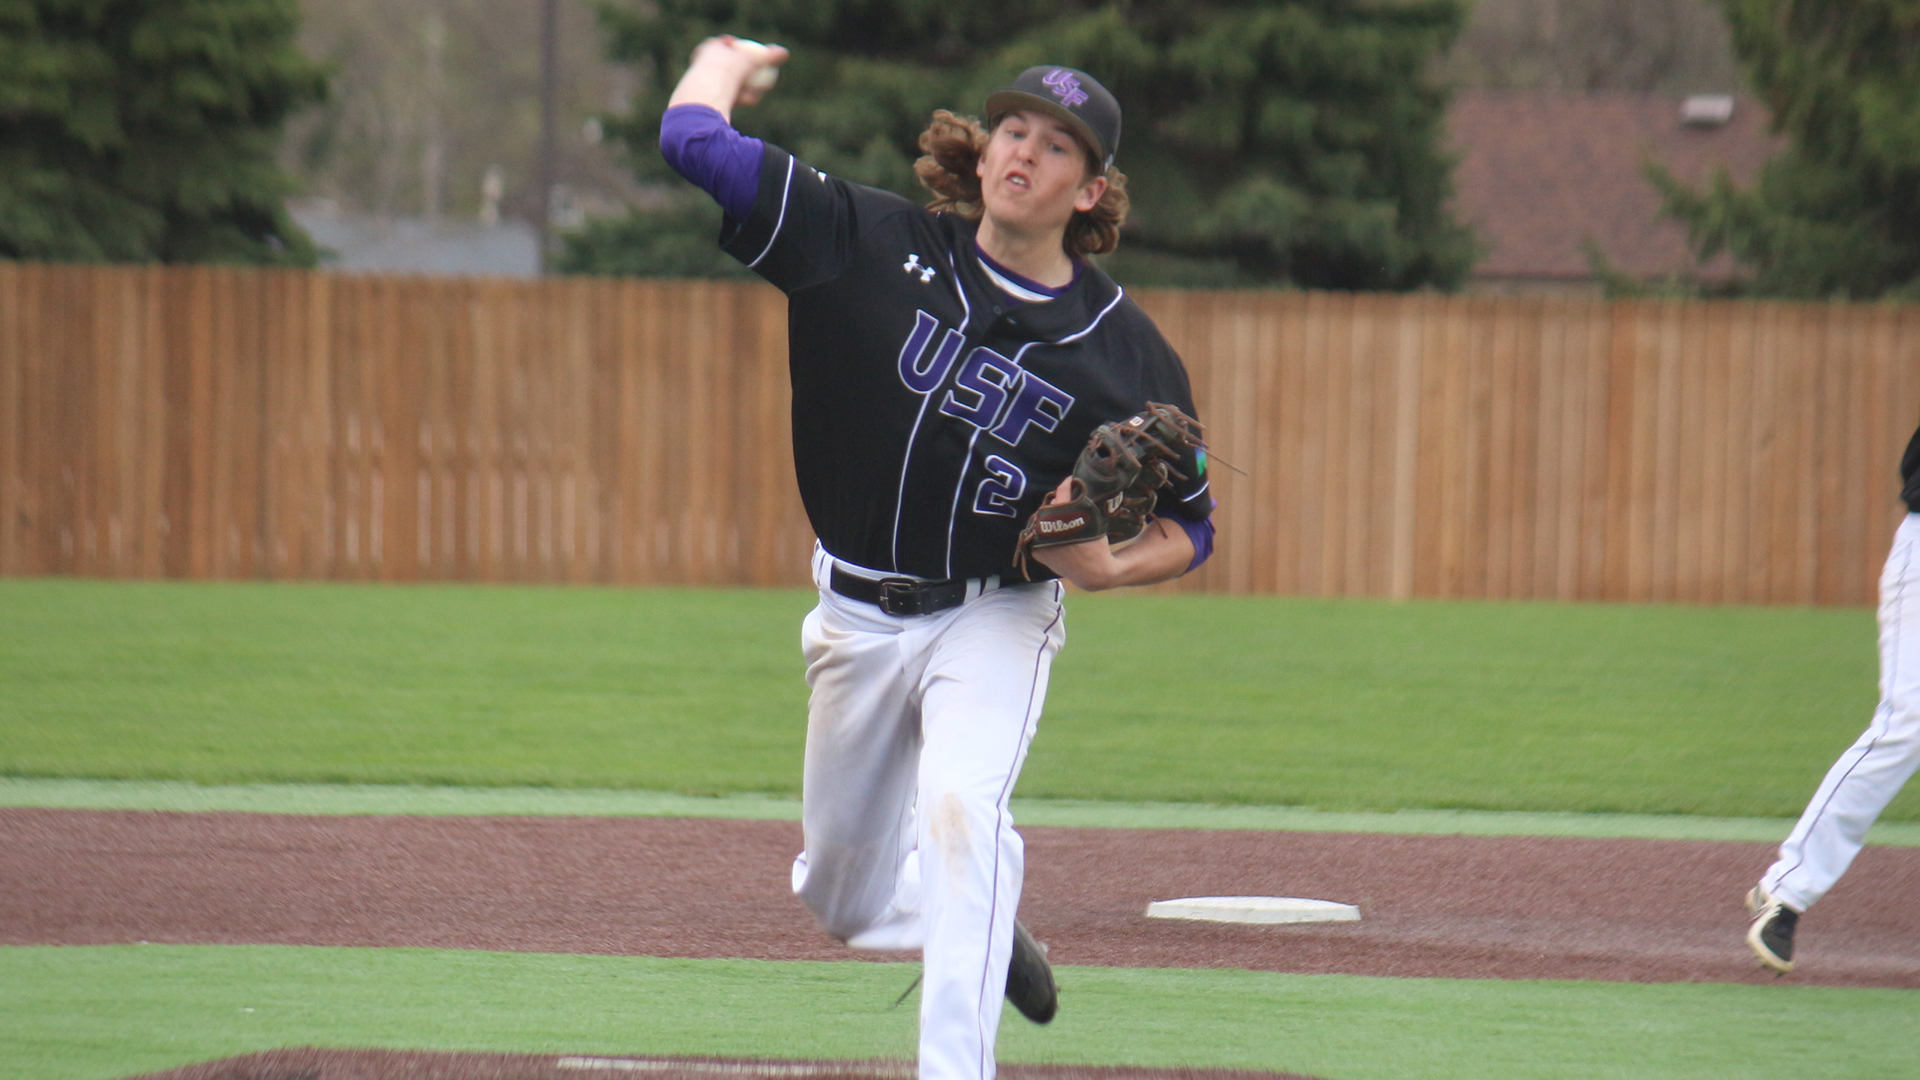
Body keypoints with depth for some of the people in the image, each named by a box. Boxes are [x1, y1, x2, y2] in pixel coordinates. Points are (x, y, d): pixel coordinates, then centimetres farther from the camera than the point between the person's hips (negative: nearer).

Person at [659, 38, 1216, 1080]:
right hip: (856, 620, 3)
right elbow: (695, 141, -14)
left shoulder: (1125, 351, -10)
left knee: (962, 807, -31)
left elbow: (1188, 527, 1)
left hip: (996, 619, -3)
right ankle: (986, 933, 48)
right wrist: (730, 58, 5)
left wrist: (1106, 565, -19)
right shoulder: (871, 243, -11)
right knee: (844, 898, 14)